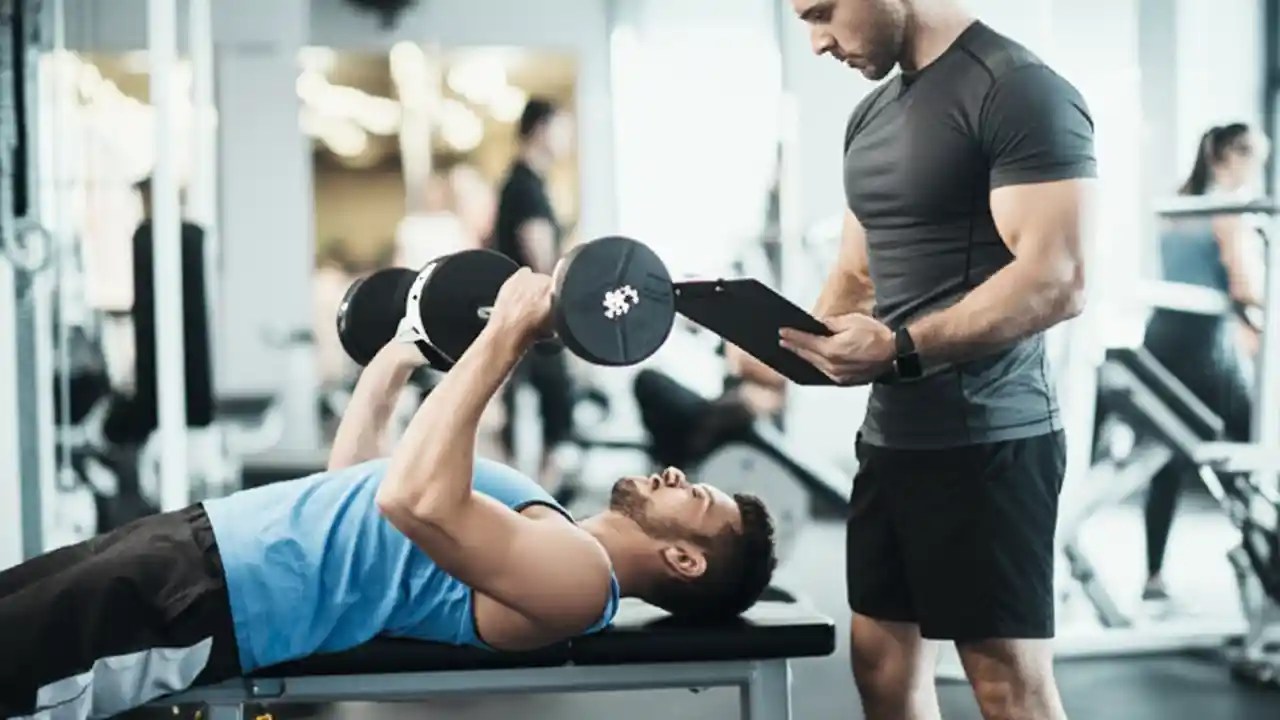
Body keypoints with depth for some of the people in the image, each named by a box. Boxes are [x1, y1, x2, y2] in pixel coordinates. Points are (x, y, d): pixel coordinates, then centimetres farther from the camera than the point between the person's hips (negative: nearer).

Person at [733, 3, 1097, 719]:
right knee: (883, 661, 14)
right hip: (892, 438, 9)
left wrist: (901, 349, -28)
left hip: (988, 443, -9)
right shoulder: (872, 114, 14)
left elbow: (1057, 280, -21)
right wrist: (808, 336, 1)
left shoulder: (1020, 92, -13)